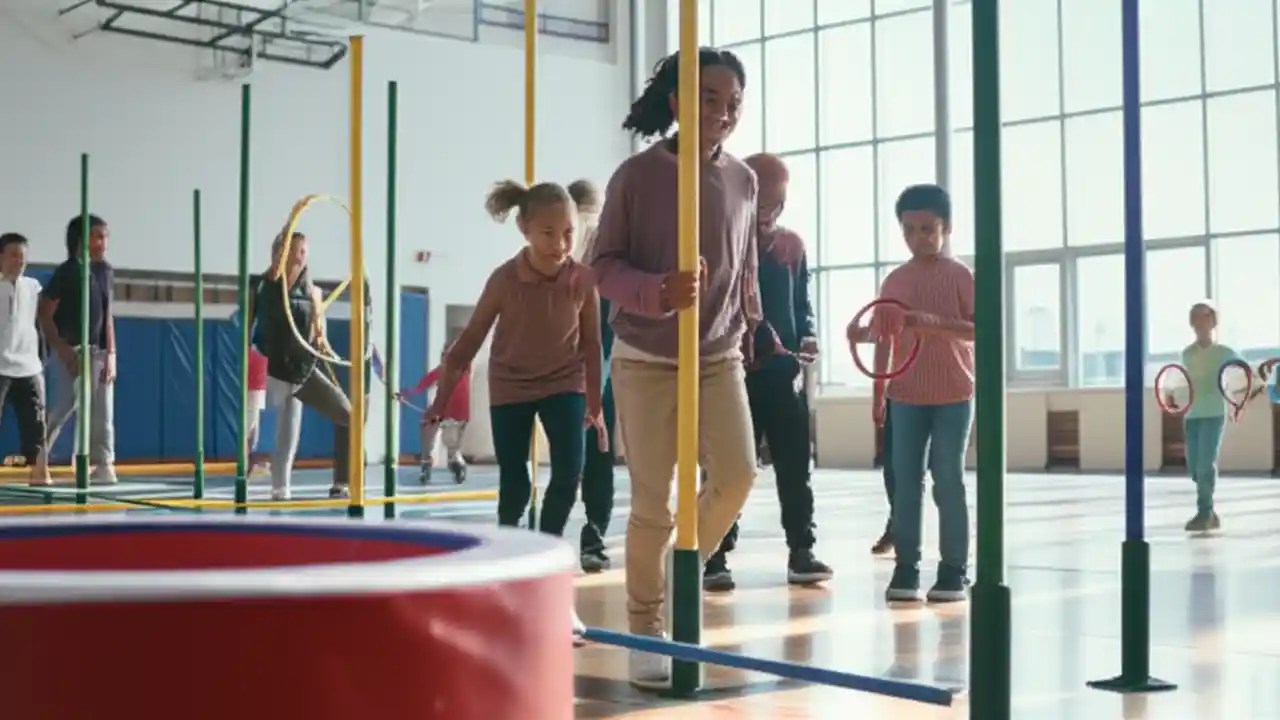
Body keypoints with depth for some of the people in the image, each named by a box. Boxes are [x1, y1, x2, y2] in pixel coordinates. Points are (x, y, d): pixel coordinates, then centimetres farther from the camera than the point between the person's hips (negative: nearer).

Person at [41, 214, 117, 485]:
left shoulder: (106, 271, 8)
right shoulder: (67, 272, -10)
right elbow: (45, 314, -10)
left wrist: (111, 354, 5)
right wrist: (63, 351, -16)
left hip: (98, 351, 6)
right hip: (71, 350, -6)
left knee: (102, 412, 1)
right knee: (68, 405, -10)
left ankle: (103, 464, 3)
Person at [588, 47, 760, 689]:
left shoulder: (742, 180, 4)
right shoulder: (638, 174, -10)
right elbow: (603, 266, -8)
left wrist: (746, 330, 17)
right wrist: (660, 291, -26)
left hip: (720, 358, 4)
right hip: (645, 360, -4)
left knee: (737, 474, -12)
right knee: (652, 504, -2)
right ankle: (645, 631, 15)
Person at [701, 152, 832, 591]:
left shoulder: (792, 246, 11)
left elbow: (802, 304, 15)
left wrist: (807, 337, -4)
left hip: (785, 373, 4)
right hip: (735, 372, -4)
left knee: (794, 467, 8)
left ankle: (801, 552, 16)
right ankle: (716, 556, 8)